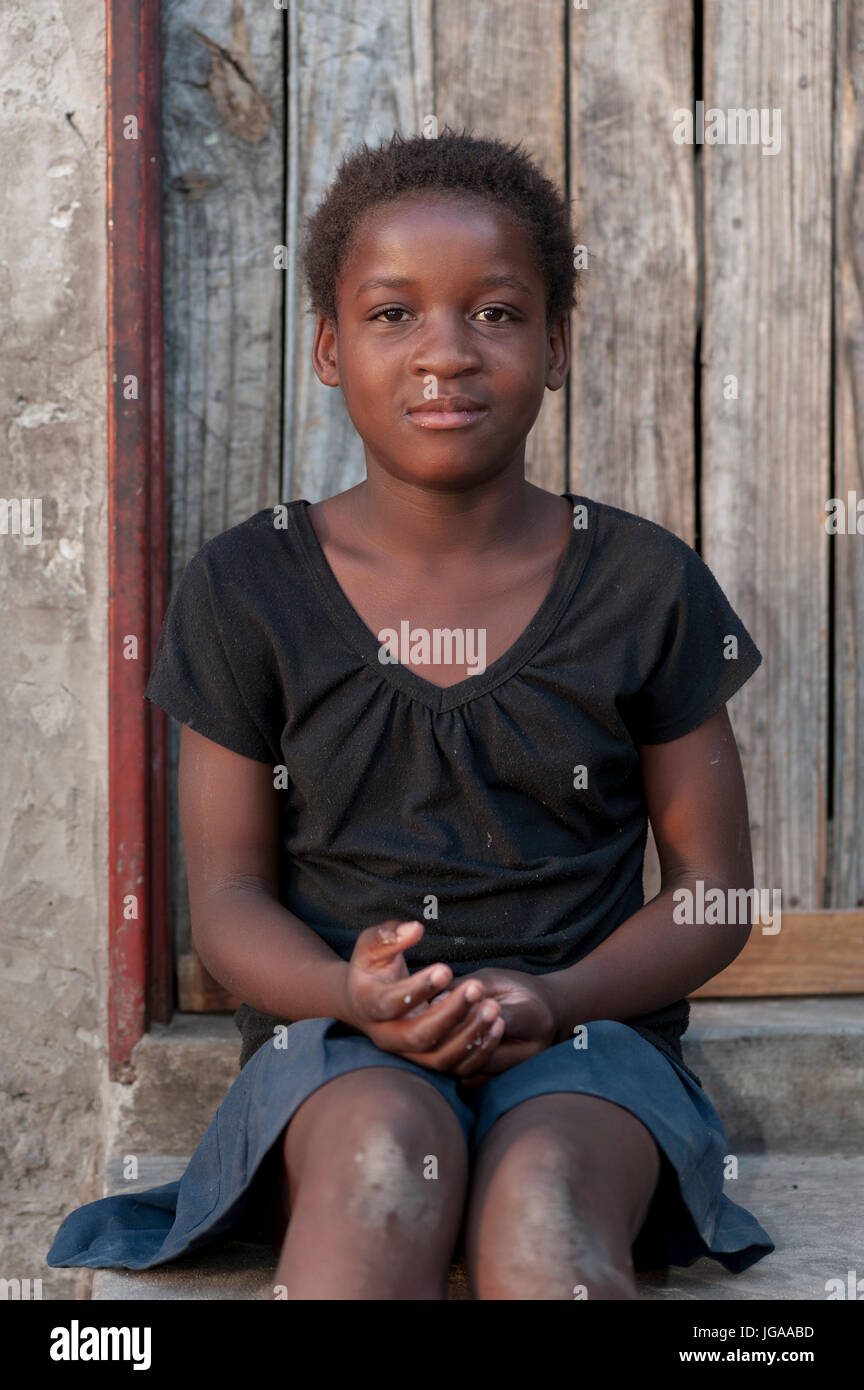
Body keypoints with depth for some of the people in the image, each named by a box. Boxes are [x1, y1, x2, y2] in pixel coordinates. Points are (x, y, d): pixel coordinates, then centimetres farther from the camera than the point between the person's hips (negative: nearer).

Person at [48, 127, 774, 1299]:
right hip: (339, 1045, 1)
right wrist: (359, 998, -18)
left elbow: (715, 886, 7)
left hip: (586, 1032, 0)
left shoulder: (645, 586, 5)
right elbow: (227, 898, 5)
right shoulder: (247, 588, 5)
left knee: (540, 1206, -35)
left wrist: (557, 998, -13)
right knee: (389, 1153, -35)